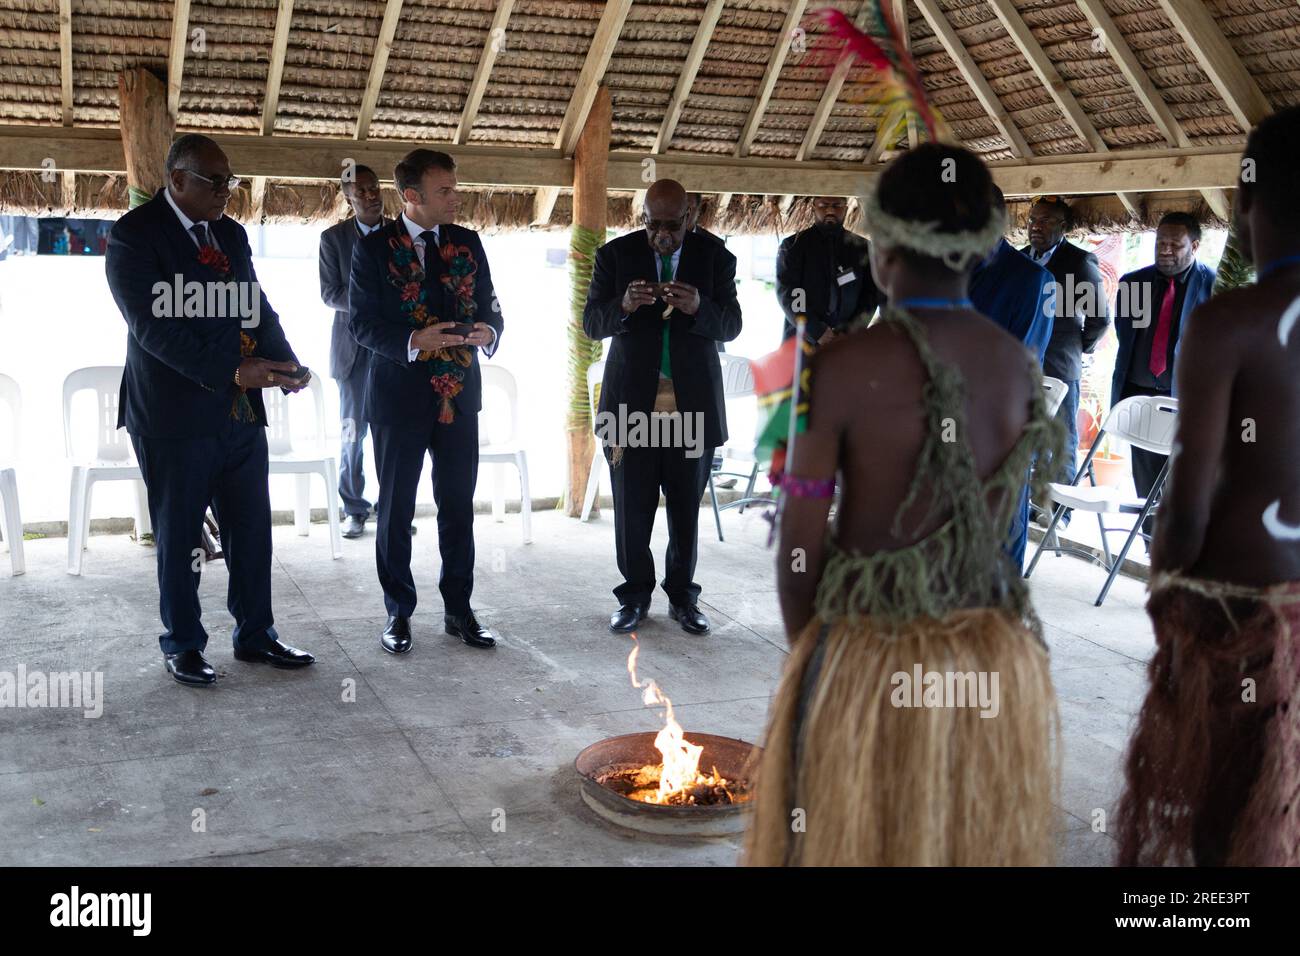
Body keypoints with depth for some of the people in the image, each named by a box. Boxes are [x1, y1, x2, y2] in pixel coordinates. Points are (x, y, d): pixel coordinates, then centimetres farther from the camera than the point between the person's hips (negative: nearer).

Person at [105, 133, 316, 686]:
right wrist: (233, 371, -26)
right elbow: (153, 328, -18)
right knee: (178, 537, 7)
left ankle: (255, 635, 25)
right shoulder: (134, 235, -9)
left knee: (251, 531, 11)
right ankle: (182, 646, 23)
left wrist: (286, 365, -9)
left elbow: (257, 309, 11)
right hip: (174, 416, -6)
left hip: (240, 413, 6)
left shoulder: (232, 234, 12)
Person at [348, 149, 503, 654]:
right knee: (396, 509, 7)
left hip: (460, 393, 3)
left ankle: (458, 609, 21)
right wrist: (414, 341, -24)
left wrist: (488, 331, -14)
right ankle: (398, 613, 19)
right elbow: (361, 321, -8)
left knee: (459, 506, 9)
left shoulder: (468, 243, 6)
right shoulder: (374, 247, -5)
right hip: (400, 394, -3)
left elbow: (489, 306, 10)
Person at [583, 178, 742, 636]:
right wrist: (624, 305, -23)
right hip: (632, 398, 0)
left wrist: (699, 307, -24)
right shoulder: (614, 254, 1)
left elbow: (732, 325, -2)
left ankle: (682, 596, 21)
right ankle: (635, 595, 18)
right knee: (631, 506, 3)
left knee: (686, 507, 8)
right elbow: (591, 323, -2)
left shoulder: (715, 257, 2)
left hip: (694, 403, 1)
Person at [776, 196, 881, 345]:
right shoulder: (793, 246, 5)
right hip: (800, 343, -1)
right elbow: (786, 293, -4)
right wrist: (817, 331, -13)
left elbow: (871, 294, 9)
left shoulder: (862, 247, 11)